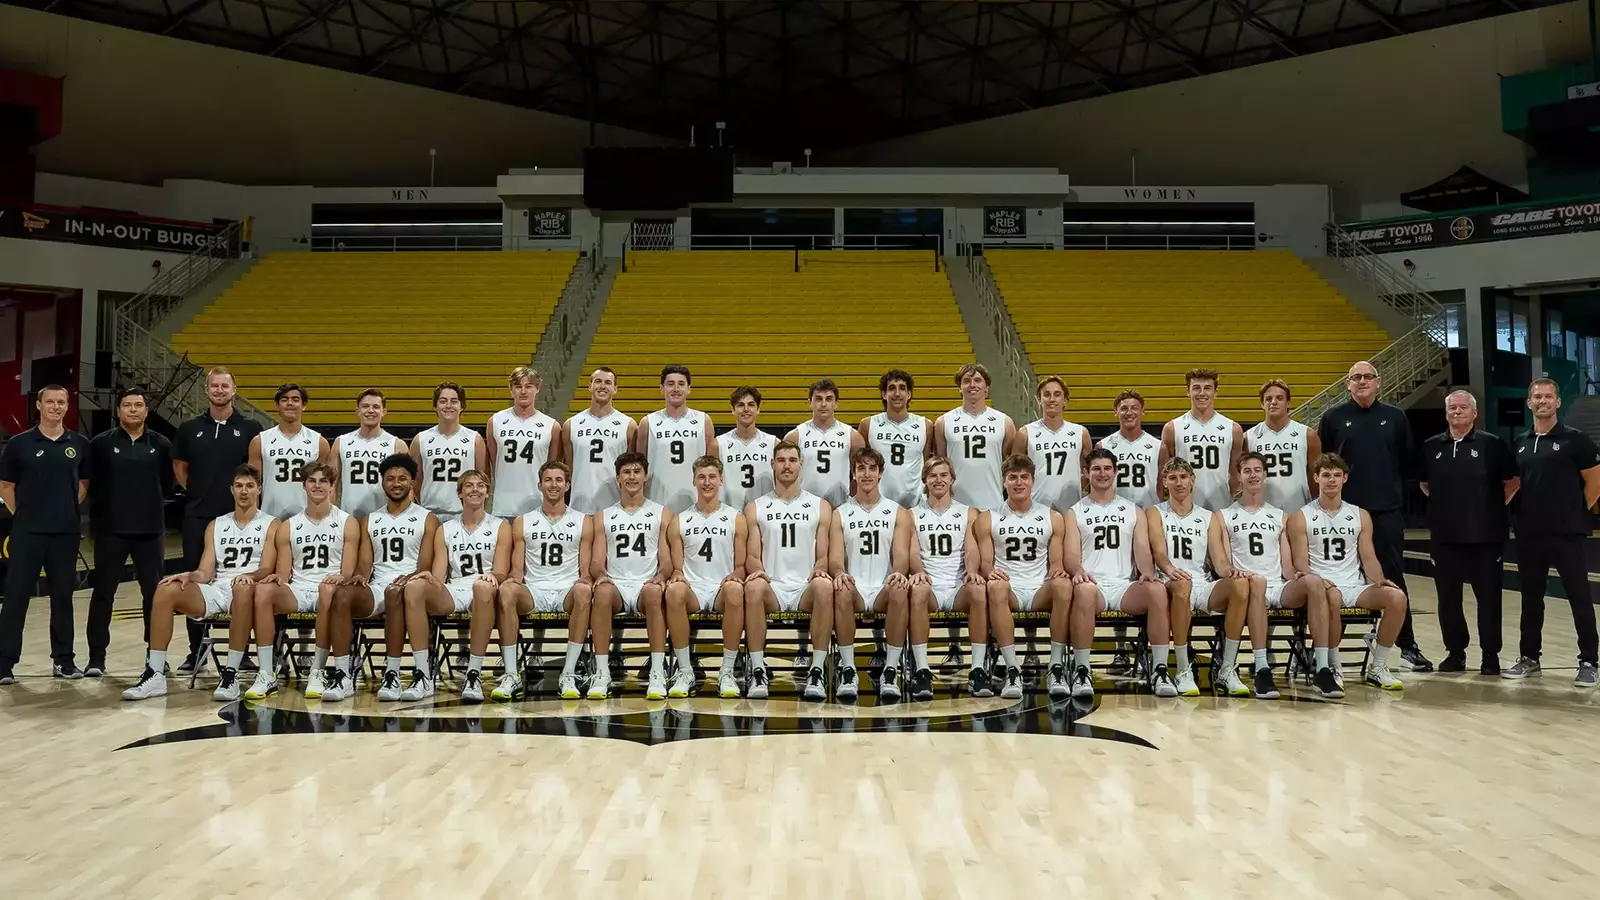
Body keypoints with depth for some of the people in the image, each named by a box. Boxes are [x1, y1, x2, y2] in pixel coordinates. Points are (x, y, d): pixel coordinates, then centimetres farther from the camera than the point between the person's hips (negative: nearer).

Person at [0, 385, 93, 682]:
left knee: (63, 595, 8)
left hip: (66, 532, 2)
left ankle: (63, 658, 17)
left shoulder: (79, 444, 5)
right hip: (27, 532, -2)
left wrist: (67, 509, 9)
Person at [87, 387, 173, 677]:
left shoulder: (161, 445, 4)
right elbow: (90, 482, 4)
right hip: (110, 530, -1)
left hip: (151, 531, 1)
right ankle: (96, 657, 9)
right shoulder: (101, 443, 0)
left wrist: (150, 503, 4)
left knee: (154, 593, 6)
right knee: (103, 593, 3)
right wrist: (102, 511, 5)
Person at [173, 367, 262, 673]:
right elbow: (180, 467, 17)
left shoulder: (250, 428, 1)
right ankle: (196, 649, 15)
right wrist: (197, 493, 7)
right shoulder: (190, 429, 8)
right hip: (197, 517, 2)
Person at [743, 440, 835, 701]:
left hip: (806, 588, 0)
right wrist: (756, 569, -17)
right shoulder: (755, 508, 15)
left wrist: (820, 569, -15)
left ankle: (816, 672, -31)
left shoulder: (821, 506, 15)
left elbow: (824, 555, 9)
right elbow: (752, 556, 7)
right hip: (772, 587, 0)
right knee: (753, 587, -36)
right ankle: (758, 672, -30)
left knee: (824, 586, -36)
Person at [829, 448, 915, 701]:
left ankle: (891, 671, -29)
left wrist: (899, 573, -24)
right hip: (855, 590, 0)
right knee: (842, 591, -36)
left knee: (899, 590, -36)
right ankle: (847, 670, -28)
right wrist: (839, 573, -24)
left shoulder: (898, 512, 13)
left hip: (884, 590, 0)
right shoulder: (840, 514, 13)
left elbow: (901, 554, 1)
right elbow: (835, 558, 2)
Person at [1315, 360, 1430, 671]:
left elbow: (1408, 461, 12)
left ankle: (1408, 647, 12)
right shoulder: (1334, 418, 3)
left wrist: (1398, 488, 5)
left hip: (1387, 510, 1)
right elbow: (1318, 460, 6)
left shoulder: (1395, 417, 7)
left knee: (1394, 577, 4)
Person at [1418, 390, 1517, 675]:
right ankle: (1455, 652, 19)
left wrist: (1493, 506, 3)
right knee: (1448, 597, 7)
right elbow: (1425, 483, 19)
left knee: (1488, 596, 3)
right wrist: (1445, 503, 11)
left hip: (1485, 535, -3)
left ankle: (1490, 655, 12)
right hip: (1444, 535, 3)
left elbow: (1512, 481, 5)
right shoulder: (1431, 447, 6)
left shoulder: (1492, 444, -3)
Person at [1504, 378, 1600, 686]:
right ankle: (1529, 657, 21)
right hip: (1529, 532, 5)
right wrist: (1517, 512, 10)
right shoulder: (1519, 443, 10)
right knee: (1531, 597, 12)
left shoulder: (1574, 439, -4)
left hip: (1567, 532, -5)